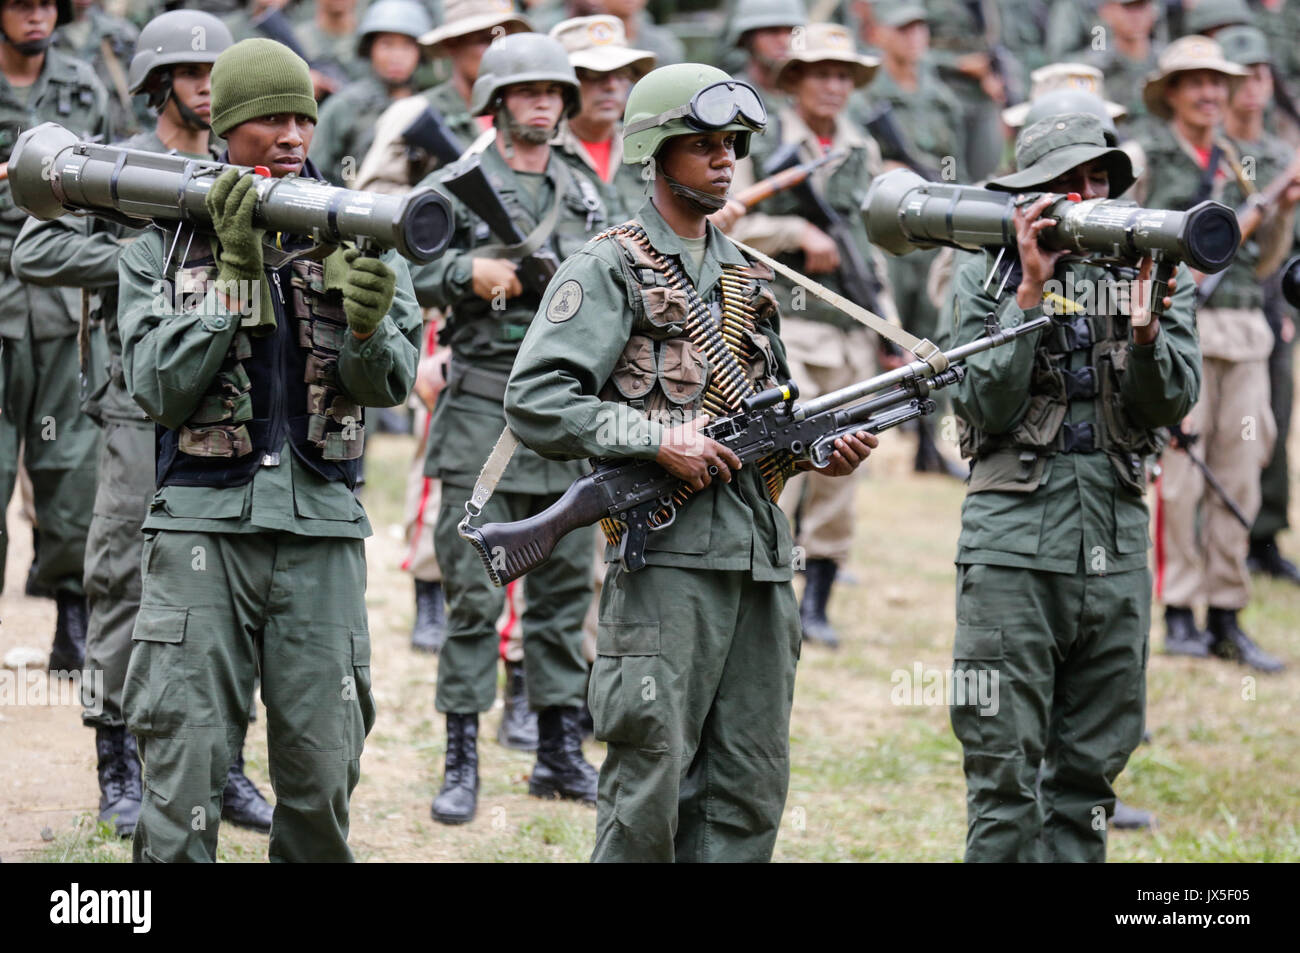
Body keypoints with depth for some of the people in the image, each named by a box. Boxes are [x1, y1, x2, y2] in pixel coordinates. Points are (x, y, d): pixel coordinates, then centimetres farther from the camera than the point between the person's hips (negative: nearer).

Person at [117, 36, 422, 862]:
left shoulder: (356, 236, 6)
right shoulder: (164, 245, 2)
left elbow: (390, 384, -1)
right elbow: (160, 389, -7)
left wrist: (367, 328, -24)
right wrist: (235, 273, -15)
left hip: (321, 526, 2)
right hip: (203, 524, -2)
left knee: (323, 771, 3)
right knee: (184, 766, -5)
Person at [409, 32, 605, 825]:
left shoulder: (586, 195, 14)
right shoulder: (456, 187, -1)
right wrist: (467, 272, -18)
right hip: (483, 409, -5)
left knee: (565, 585, 10)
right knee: (474, 591, -4)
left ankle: (562, 752, 18)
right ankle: (462, 760, 1)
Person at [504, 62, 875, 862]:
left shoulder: (750, 278, 20)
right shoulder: (610, 270, -3)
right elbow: (535, 402, -12)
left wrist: (825, 448, 5)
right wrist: (661, 440, -17)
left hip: (761, 555, 7)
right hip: (667, 551, -7)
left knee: (752, 787, 6)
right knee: (651, 778, -6)